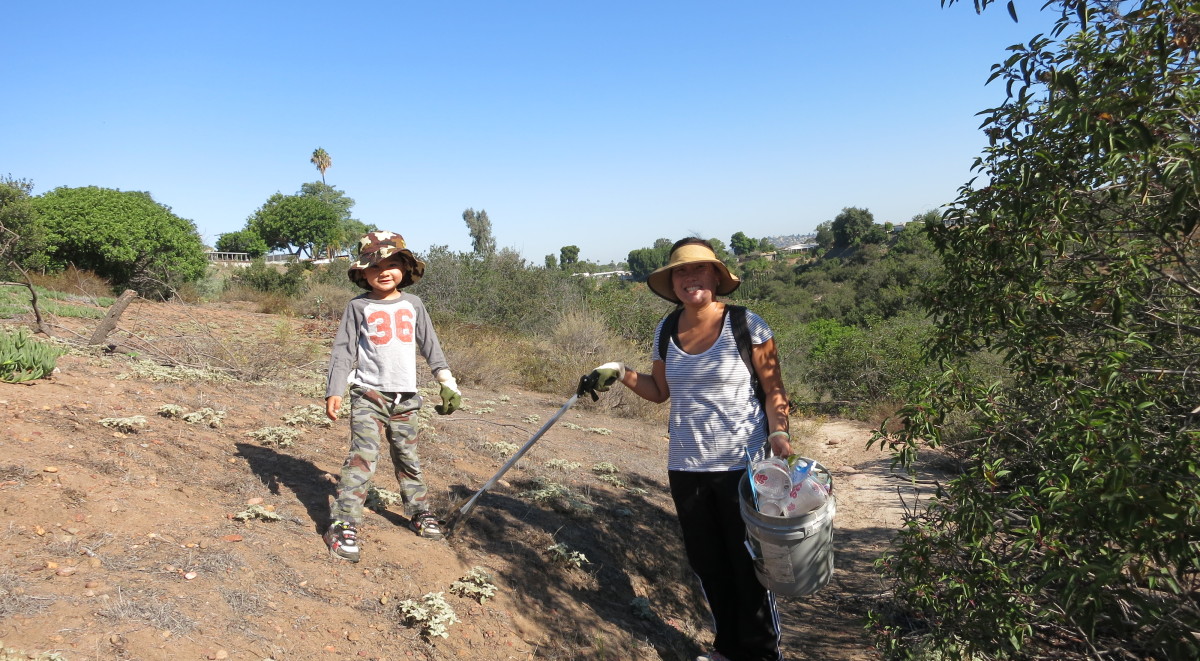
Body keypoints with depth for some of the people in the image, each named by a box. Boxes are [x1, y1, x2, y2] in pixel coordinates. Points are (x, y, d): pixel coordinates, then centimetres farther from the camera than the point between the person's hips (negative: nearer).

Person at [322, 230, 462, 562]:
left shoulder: (413, 304, 7)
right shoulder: (358, 307, -2)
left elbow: (429, 344, 12)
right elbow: (343, 350, -3)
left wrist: (446, 380, 8)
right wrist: (333, 392, -9)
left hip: (404, 397, 3)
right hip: (369, 394, -3)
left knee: (407, 458, 14)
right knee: (363, 457, -14)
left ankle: (418, 511, 29)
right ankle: (344, 524, -10)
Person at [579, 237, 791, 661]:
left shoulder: (746, 325, -10)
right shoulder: (666, 330, 4)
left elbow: (774, 390, -5)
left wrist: (778, 432, -21)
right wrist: (620, 374, 0)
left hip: (742, 466, -4)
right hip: (686, 468, 5)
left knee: (749, 564, 6)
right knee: (706, 563, 15)